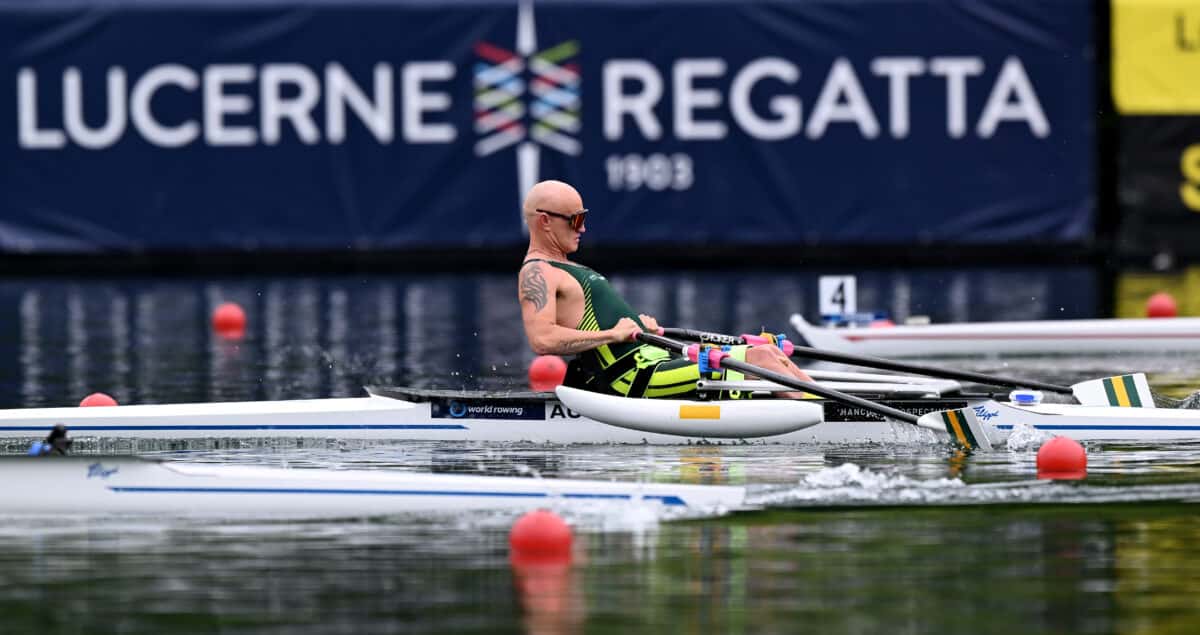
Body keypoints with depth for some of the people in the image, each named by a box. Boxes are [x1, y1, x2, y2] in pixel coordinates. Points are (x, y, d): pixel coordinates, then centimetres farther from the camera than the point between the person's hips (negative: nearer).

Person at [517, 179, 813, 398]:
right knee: (760, 359, -15)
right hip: (636, 379, -11)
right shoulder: (537, 275, -8)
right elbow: (542, 340, -24)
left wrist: (637, 324, 11)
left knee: (769, 353, 4)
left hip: (656, 359, 11)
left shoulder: (566, 268, 25)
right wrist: (612, 333, -19)